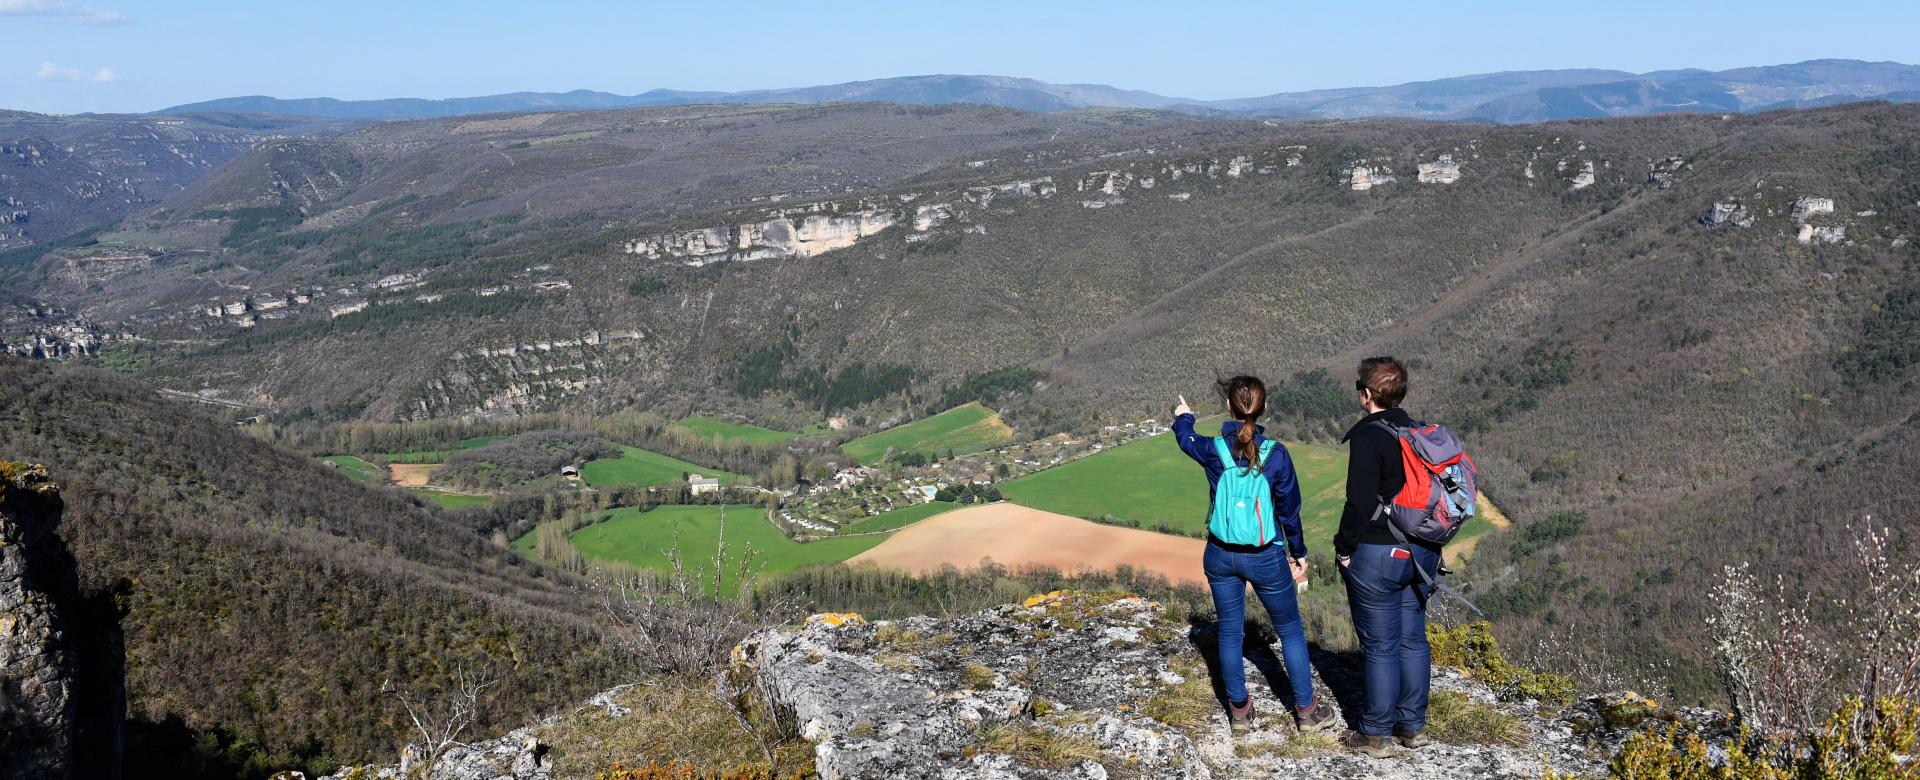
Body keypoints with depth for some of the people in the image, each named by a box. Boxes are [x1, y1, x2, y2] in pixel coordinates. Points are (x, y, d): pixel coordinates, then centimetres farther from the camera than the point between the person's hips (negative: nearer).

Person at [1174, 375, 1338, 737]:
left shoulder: (1213, 449, -9)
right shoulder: (1276, 454, -14)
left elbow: (1186, 439, 17)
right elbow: (1290, 510, -5)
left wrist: (1183, 418, 40)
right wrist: (1299, 552, 11)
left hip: (1221, 556, 2)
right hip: (1265, 558, -2)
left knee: (1230, 632, 15)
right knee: (1291, 631, 14)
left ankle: (1239, 710, 25)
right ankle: (1306, 710, 22)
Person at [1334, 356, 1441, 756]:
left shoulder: (1368, 436, -16)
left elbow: (1360, 501, -20)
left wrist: (1344, 548, -8)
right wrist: (1428, 546, 20)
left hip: (1377, 554, -7)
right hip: (1421, 553, 8)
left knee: (1380, 647, 2)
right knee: (1413, 640, 16)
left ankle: (1376, 734, 12)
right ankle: (1413, 724, 26)